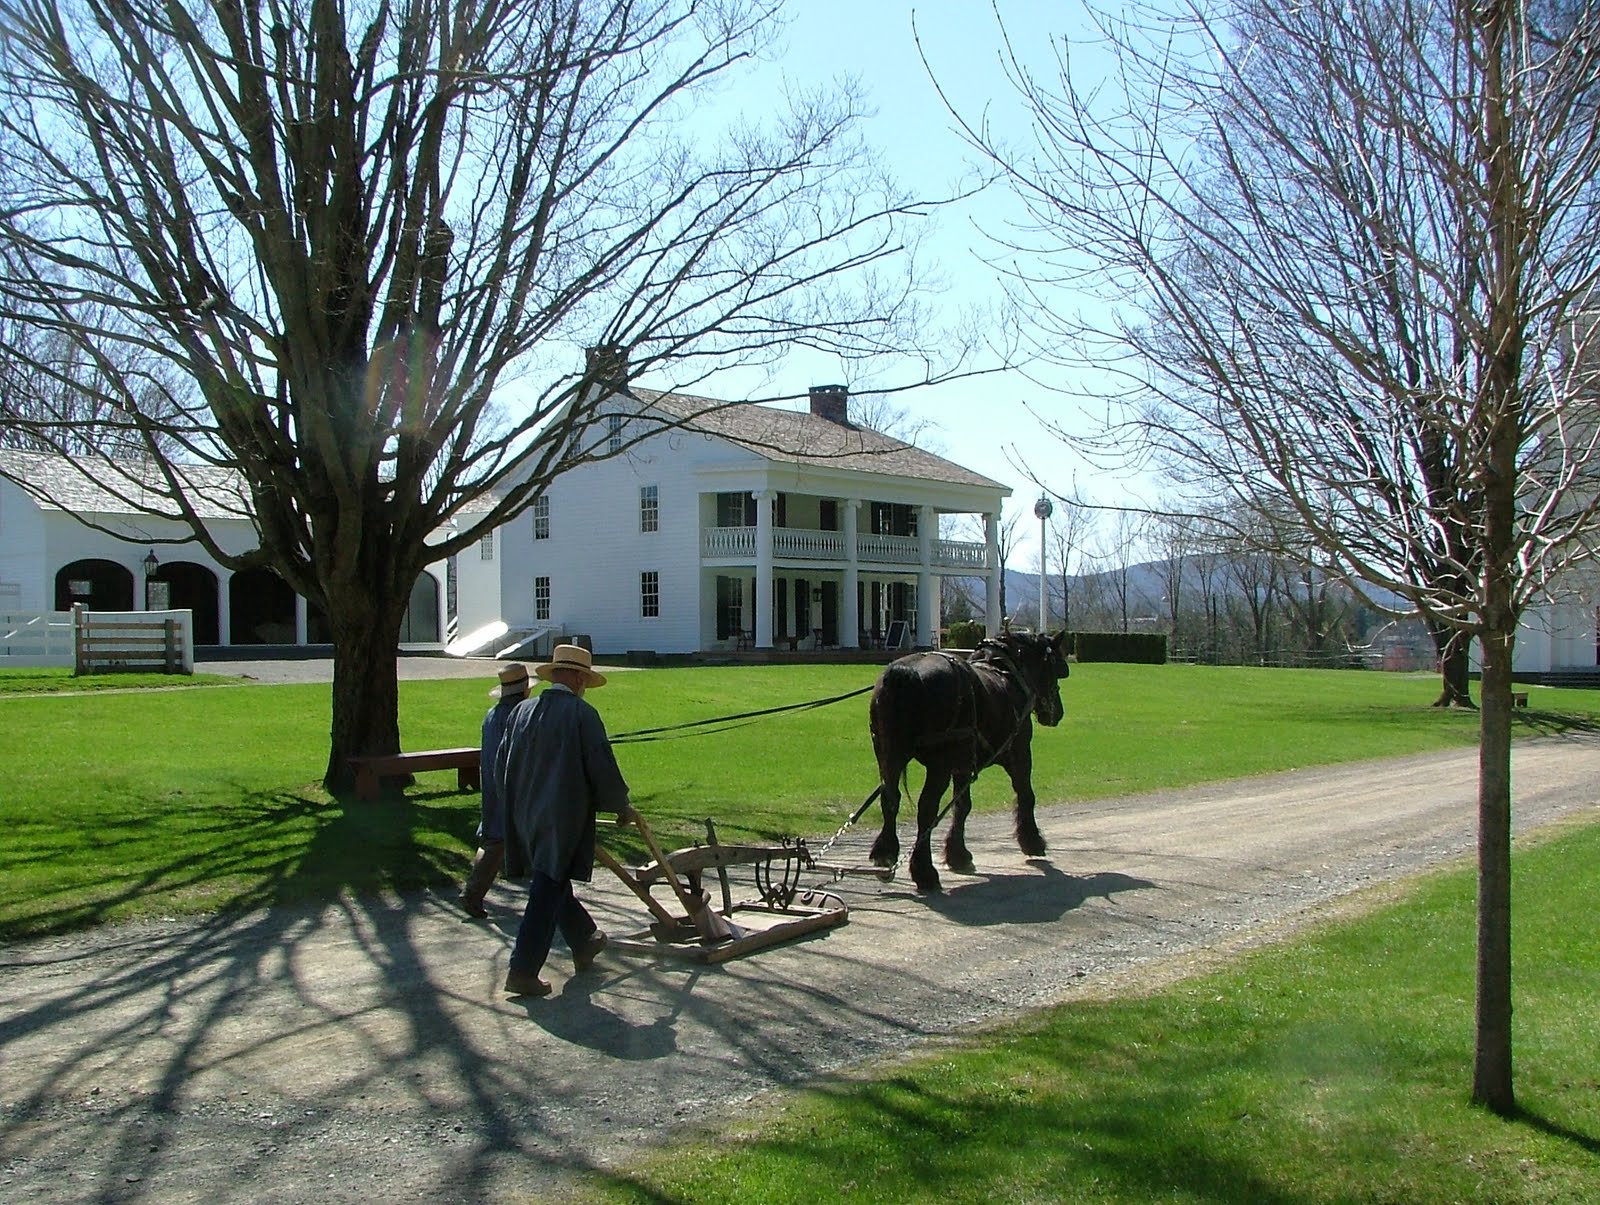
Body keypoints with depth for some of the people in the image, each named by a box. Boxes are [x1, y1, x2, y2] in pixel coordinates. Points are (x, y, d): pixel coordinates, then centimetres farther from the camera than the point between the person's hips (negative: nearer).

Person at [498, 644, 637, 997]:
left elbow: (503, 765, 12)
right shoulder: (582, 713, -12)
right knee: (548, 892, -3)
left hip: (525, 815, 7)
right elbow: (602, 766, -12)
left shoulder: (522, 710, 5)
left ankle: (583, 942, 41)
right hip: (563, 818, -7)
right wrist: (621, 806, 3)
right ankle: (523, 971, -3)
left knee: (554, 884, 21)